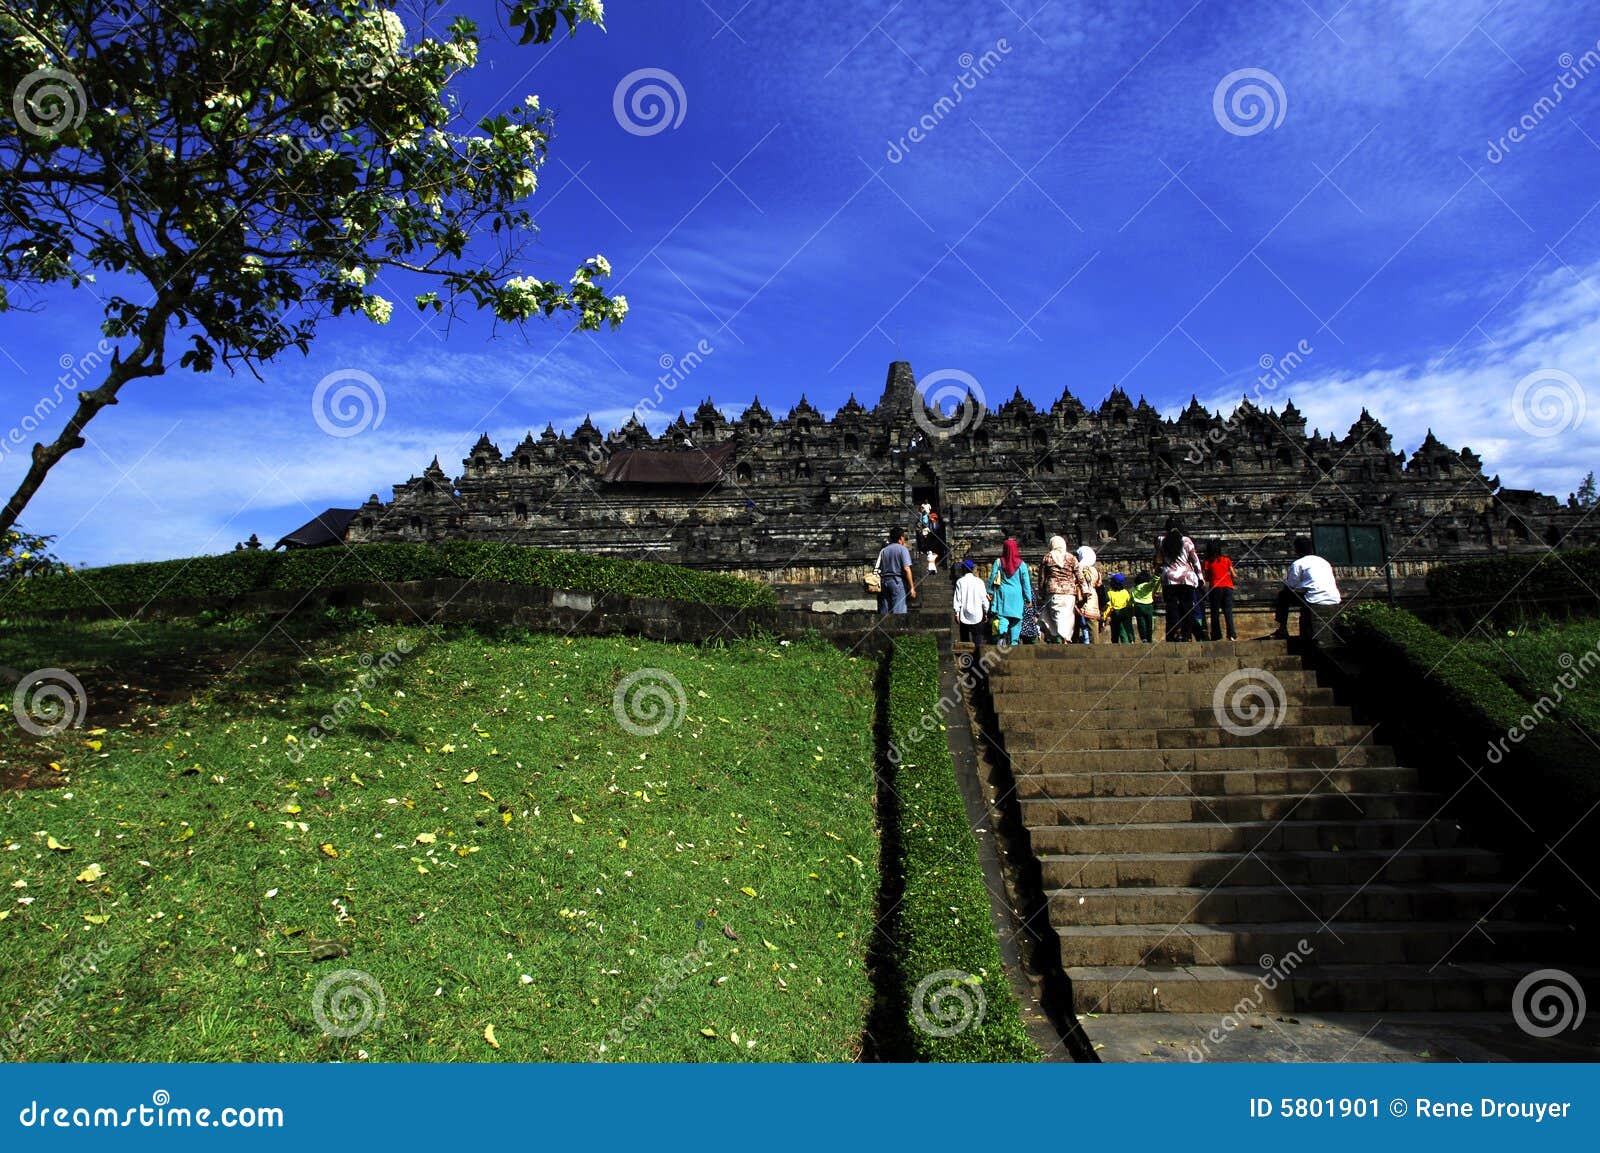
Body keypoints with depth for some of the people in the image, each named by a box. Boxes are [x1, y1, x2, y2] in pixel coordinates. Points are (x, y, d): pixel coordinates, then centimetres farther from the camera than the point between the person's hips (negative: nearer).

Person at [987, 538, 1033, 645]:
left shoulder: (998, 562, -2)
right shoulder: (1021, 564, -3)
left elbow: (992, 578, 2)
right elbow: (1026, 583, 0)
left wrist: (990, 592, 13)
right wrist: (1028, 598, 8)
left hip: (1002, 595, 0)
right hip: (1017, 596, 0)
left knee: (1002, 617, -2)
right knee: (1016, 620, 7)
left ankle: (1002, 634, -30)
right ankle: (1014, 642, 8)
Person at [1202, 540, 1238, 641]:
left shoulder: (1208, 561, 2)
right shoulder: (1226, 559, 6)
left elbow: (1206, 578, 1)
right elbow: (1233, 575, 8)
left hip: (1215, 588, -1)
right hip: (1228, 587, 1)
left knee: (1215, 612, 4)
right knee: (1228, 611, 1)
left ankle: (1216, 635, -1)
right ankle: (1231, 634, -11)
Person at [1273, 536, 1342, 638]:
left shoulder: (1298, 564, 2)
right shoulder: (1324, 561, 23)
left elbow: (1290, 587, 2)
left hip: (1315, 601, -7)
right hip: (1335, 601, 7)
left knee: (1283, 595, 12)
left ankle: (1282, 629, 9)